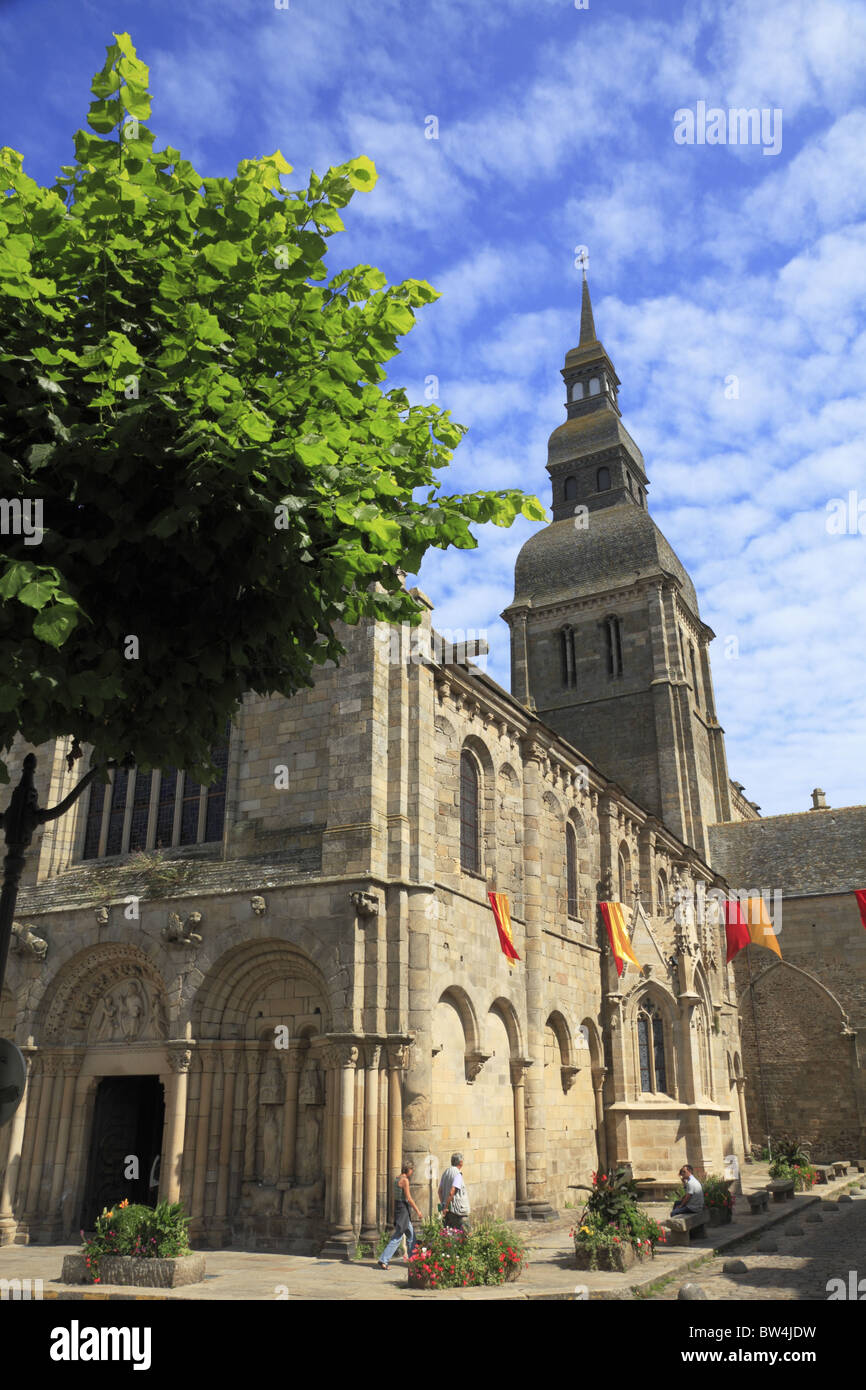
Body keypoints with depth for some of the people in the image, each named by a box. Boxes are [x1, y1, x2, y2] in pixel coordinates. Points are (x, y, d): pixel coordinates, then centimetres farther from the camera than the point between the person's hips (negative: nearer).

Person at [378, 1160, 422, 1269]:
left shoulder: (397, 1179, 11)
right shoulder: (405, 1180, -16)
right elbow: (408, 1198, -17)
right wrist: (417, 1211, -9)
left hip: (398, 1207, 10)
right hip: (403, 1209, -10)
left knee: (411, 1236, 16)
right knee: (397, 1237, -5)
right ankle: (383, 1260, -4)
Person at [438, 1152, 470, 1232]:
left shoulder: (445, 1173, 10)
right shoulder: (458, 1175, -15)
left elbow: (440, 1191, 14)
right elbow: (451, 1192, -22)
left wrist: (443, 1205, 16)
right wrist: (446, 1207, -15)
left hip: (448, 1210, 8)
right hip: (458, 1210, -8)